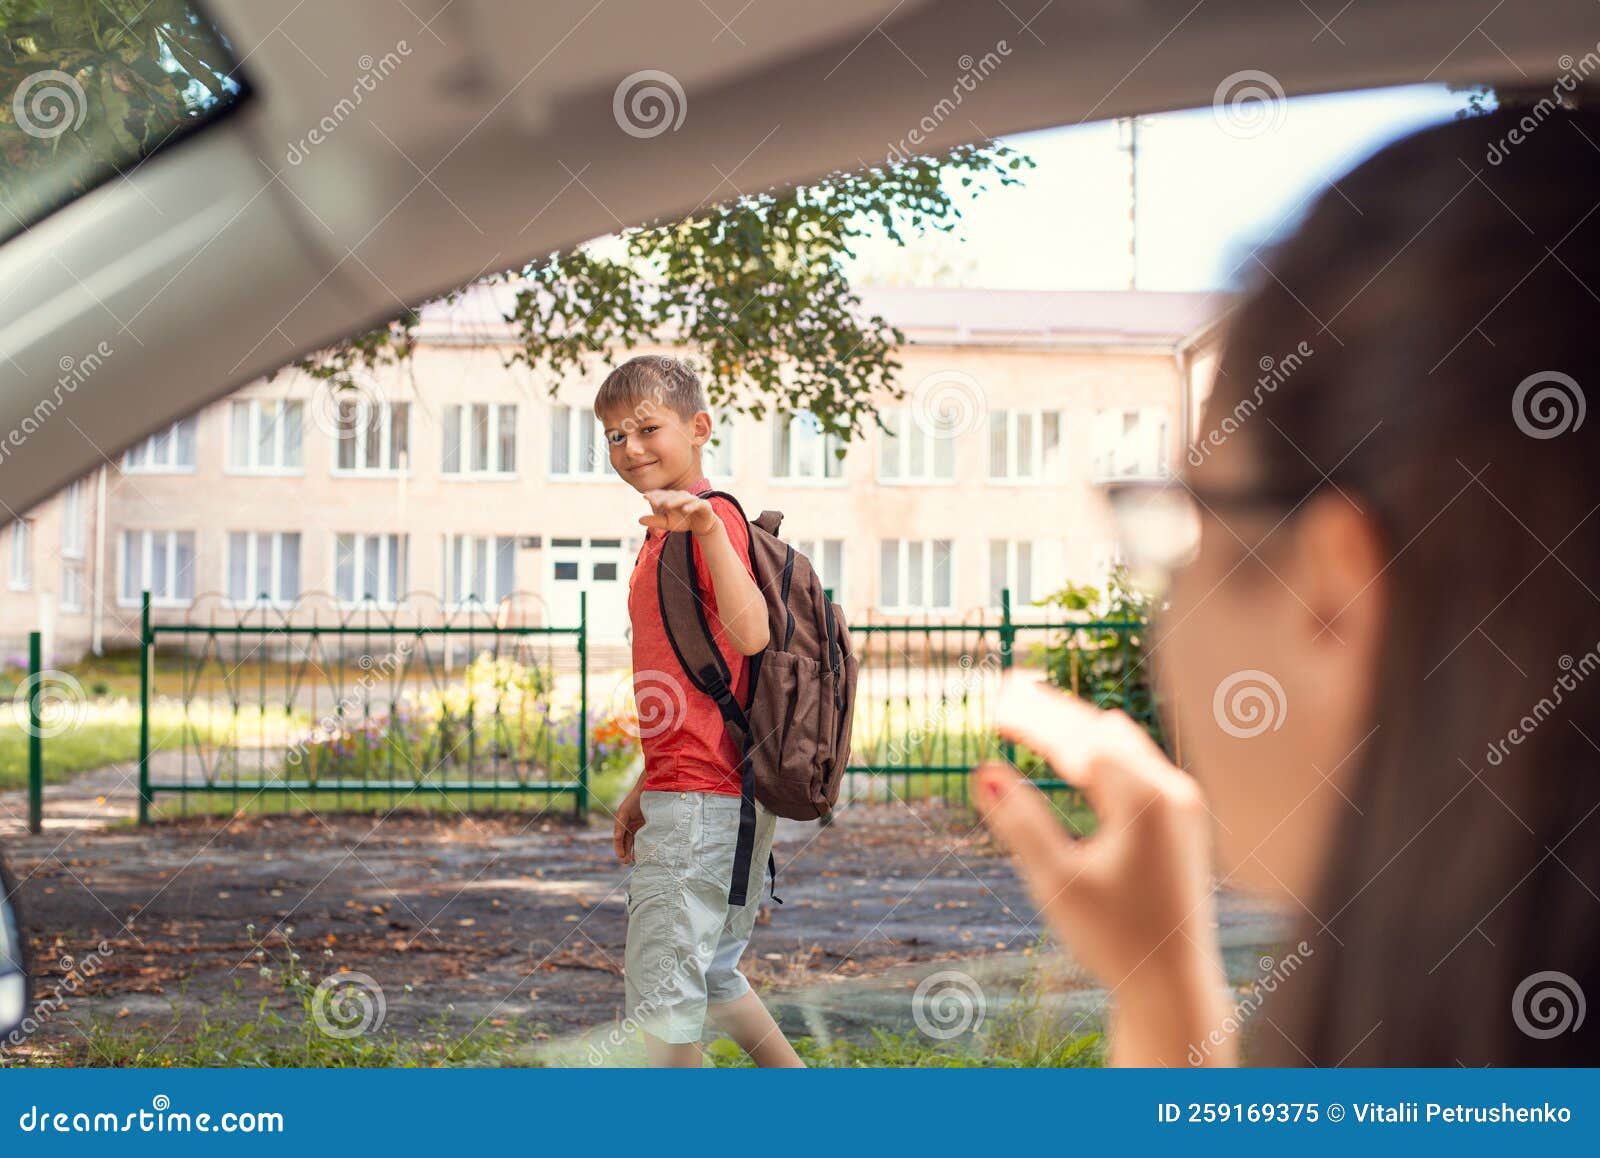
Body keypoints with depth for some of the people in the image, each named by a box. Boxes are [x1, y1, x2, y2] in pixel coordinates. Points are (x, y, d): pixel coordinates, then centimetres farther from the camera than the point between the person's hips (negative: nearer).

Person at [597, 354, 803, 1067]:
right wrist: (645, 791, 24)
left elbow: (750, 635, -29)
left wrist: (707, 528, -40)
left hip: (701, 796, -11)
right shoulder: (667, 528, 17)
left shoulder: (710, 517, -13)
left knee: (661, 987, -3)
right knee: (709, 972, 22)